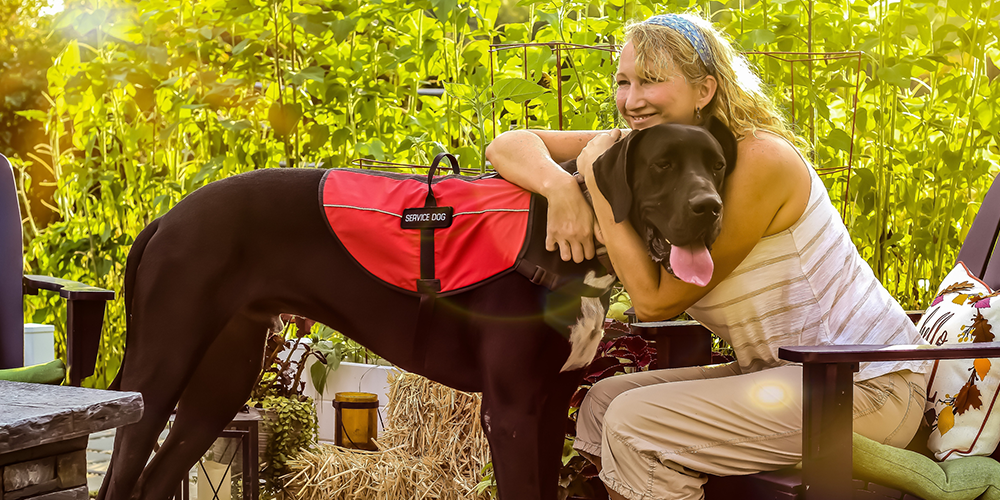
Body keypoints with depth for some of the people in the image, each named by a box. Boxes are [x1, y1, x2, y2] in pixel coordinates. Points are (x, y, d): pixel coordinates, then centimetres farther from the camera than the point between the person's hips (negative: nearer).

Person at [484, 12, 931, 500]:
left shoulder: (759, 159, -21)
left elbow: (656, 300, -19)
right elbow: (508, 146, 1)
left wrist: (599, 183, -17)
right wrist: (560, 185, -20)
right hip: (785, 371, 8)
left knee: (634, 423, -16)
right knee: (604, 402, 2)